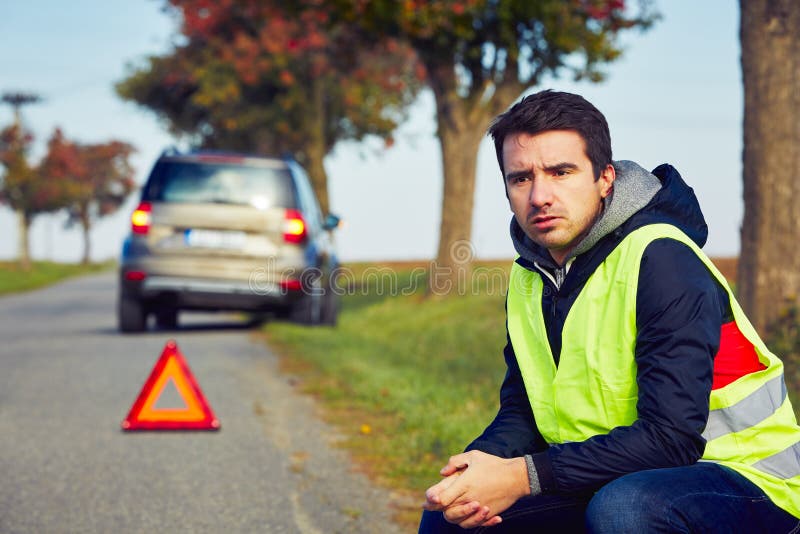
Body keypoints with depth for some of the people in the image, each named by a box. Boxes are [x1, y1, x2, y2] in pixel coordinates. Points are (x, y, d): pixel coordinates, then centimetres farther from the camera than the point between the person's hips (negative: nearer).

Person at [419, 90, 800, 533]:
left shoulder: (662, 261, -19)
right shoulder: (529, 277, 5)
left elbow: (670, 438, -26)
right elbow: (520, 414, 6)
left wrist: (525, 476, -29)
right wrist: (480, 465, -17)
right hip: (608, 480, 7)